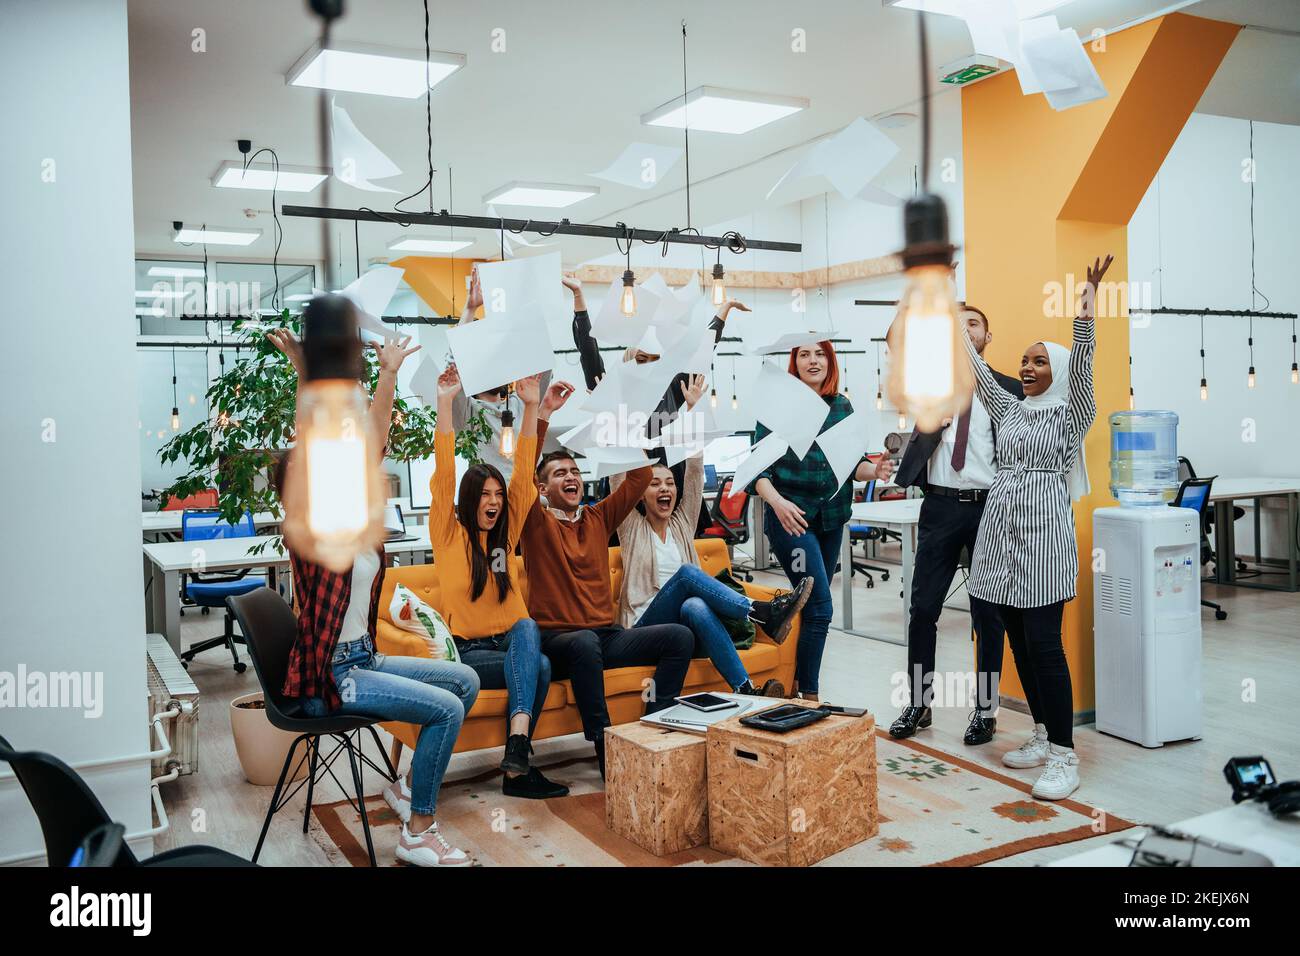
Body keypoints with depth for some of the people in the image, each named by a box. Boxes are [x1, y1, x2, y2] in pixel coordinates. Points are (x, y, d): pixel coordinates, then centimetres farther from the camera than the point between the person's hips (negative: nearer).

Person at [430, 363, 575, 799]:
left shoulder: (505, 533, 12)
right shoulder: (448, 534, 2)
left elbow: (523, 474, 5)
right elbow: (443, 476, -10)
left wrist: (531, 408, -1)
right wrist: (445, 404, -19)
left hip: (510, 641, 4)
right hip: (465, 650, -4)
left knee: (526, 628, -32)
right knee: (538, 665, -29)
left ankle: (517, 747, -39)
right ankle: (518, 758, -27)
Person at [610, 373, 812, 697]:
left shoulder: (682, 523, 19)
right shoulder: (632, 529, 11)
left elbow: (695, 471, 9)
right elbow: (619, 477, -1)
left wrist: (693, 408, 1)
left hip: (686, 632, 2)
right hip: (647, 626, -2)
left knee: (695, 607, -37)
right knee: (688, 573, -31)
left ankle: (745, 691, -51)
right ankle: (766, 613, -41)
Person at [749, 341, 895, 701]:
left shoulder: (842, 406, 9)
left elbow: (852, 462, 11)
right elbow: (759, 468, -9)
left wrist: (875, 470, -12)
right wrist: (778, 502, -27)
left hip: (831, 516, 6)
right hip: (792, 517, -6)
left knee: (812, 606, 13)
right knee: (820, 608, -11)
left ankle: (794, 684, 27)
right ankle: (809, 696, 0)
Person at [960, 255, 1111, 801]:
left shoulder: (1071, 413, -1)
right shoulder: (1008, 410, 15)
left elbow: (1081, 367, -15)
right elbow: (979, 371, 14)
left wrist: (1086, 312, -28)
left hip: (1044, 535, -6)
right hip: (1002, 533, 6)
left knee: (1043, 642, -10)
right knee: (1019, 641, 9)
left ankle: (1064, 756, -6)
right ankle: (1042, 737, 20)